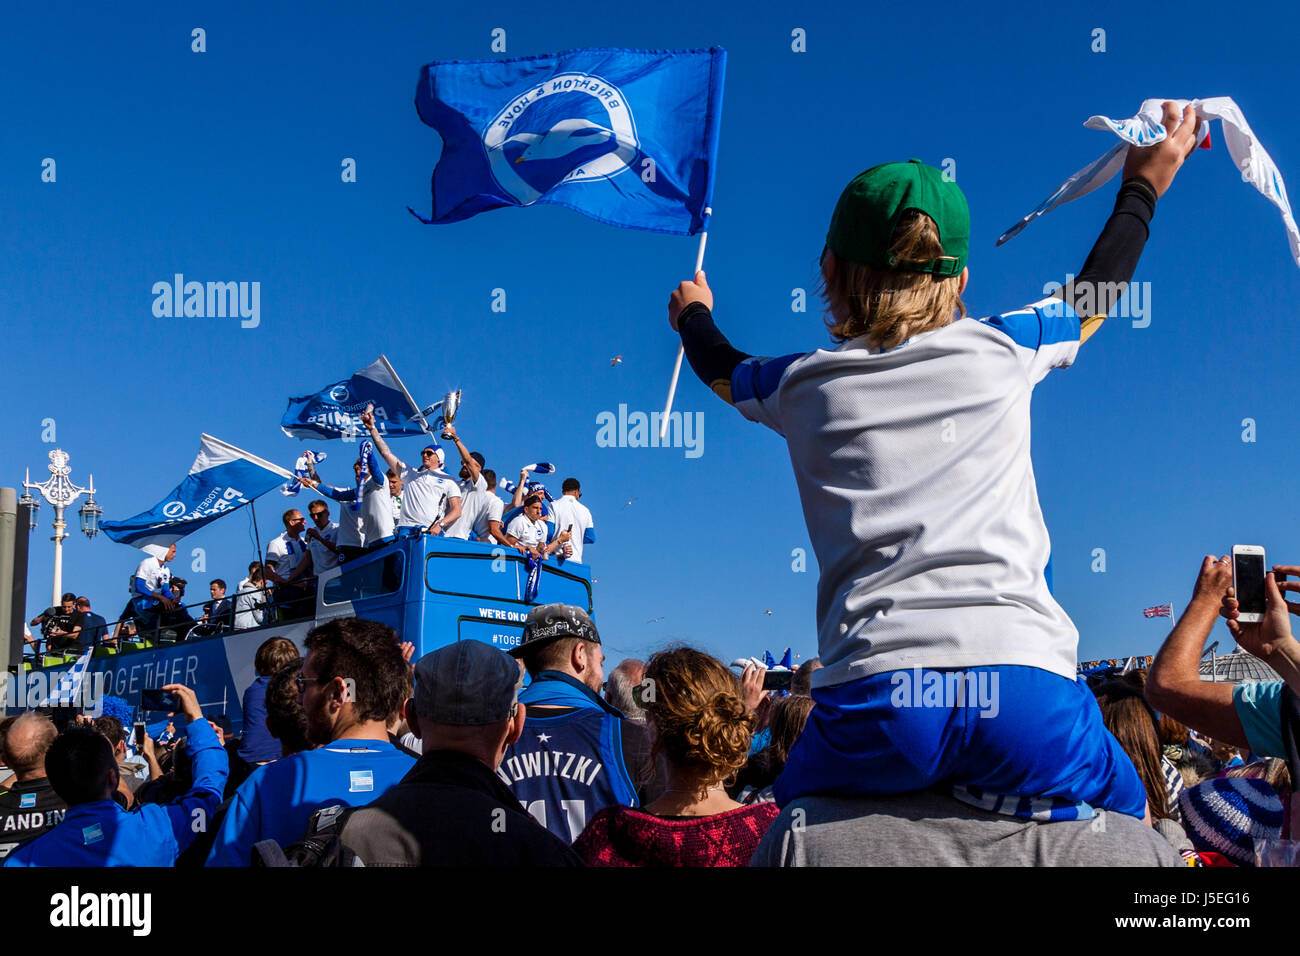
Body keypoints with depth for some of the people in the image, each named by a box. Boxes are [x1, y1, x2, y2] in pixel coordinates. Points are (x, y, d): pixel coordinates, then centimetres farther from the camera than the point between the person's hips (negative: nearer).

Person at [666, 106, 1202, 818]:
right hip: (1025, 692, 0)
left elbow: (721, 367, 38)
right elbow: (1094, 295, 35)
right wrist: (1143, 187, 52)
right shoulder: (1004, 351, 13)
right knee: (1129, 818, 26)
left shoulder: (803, 386, 14)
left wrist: (693, 316, 61)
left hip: (873, 703, 0)